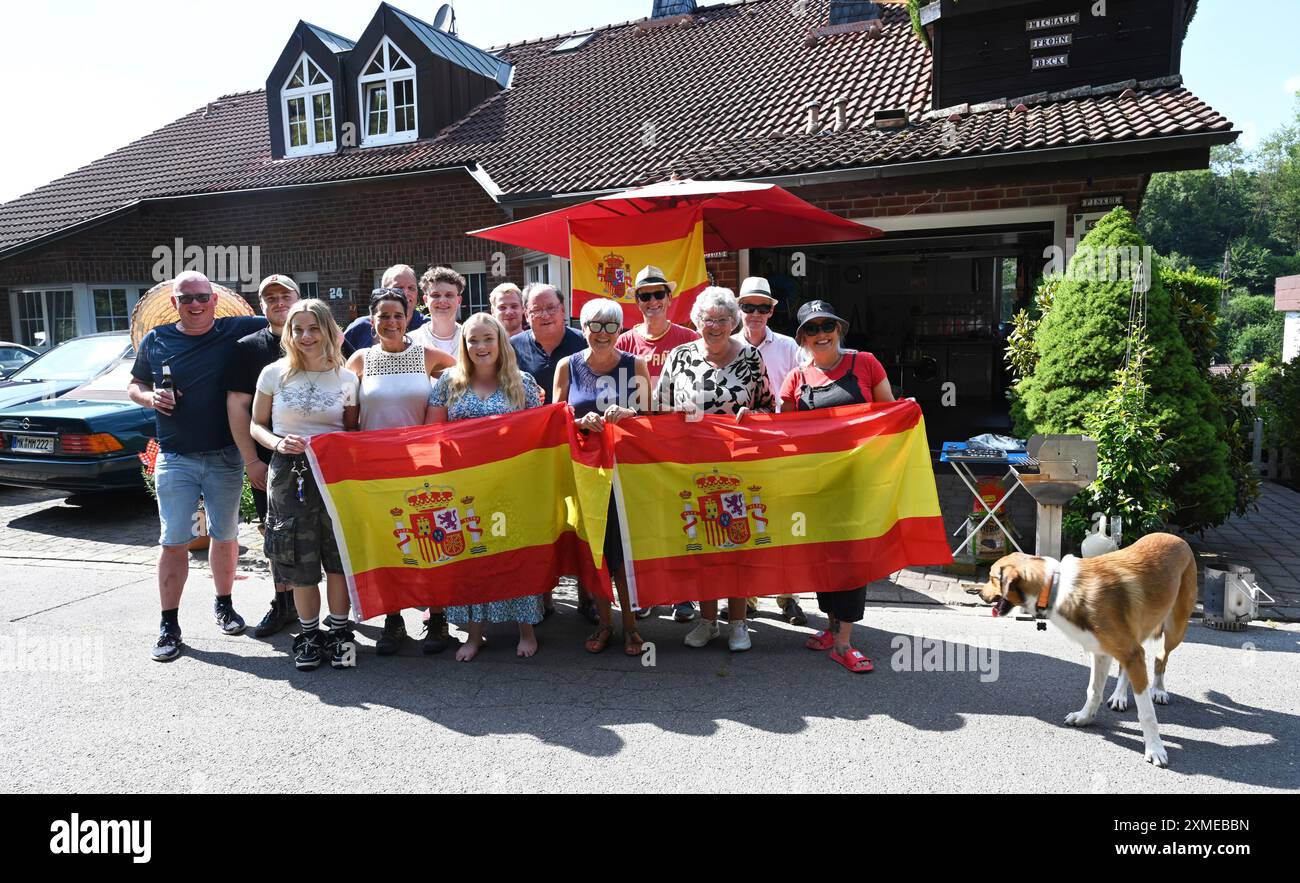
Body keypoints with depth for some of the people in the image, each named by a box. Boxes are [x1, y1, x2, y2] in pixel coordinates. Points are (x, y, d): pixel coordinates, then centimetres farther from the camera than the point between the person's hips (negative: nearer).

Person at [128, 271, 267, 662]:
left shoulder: (237, 331, -1)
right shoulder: (155, 341, 4)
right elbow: (134, 385, 14)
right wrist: (150, 397, -7)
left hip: (225, 456, 0)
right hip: (175, 458, 0)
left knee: (225, 536, 11)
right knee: (173, 542, 1)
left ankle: (224, 606, 30)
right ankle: (169, 625, 10)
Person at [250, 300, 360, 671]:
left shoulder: (346, 378, 3)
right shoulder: (274, 374, 2)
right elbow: (257, 424, 8)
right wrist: (277, 443, -11)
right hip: (290, 475, 0)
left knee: (339, 556, 2)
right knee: (300, 560, 4)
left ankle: (339, 631, 18)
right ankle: (309, 634, 21)